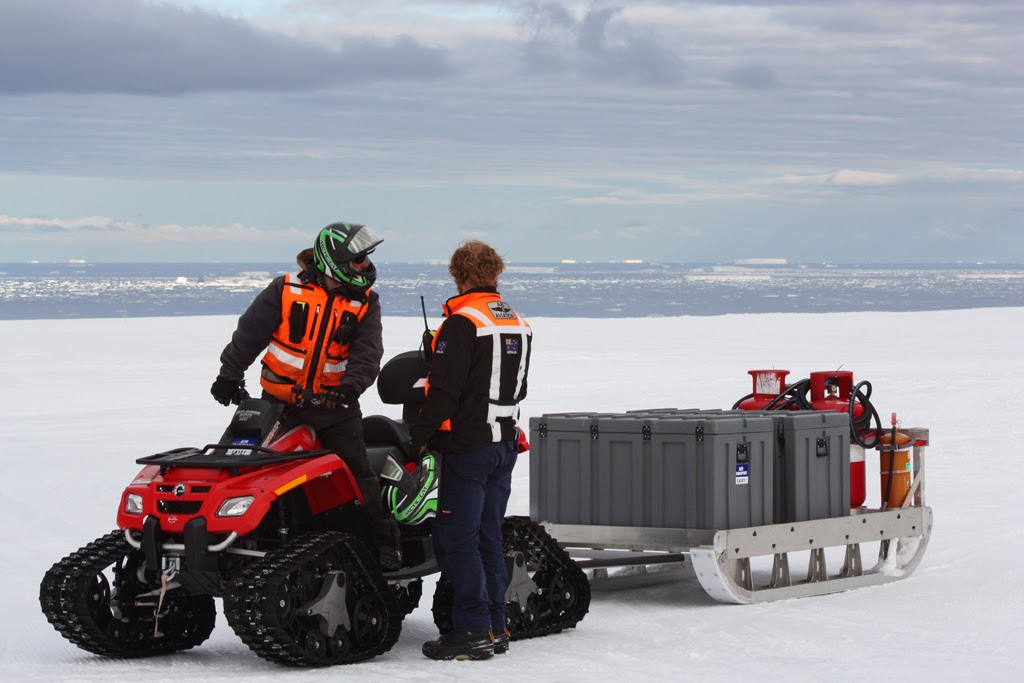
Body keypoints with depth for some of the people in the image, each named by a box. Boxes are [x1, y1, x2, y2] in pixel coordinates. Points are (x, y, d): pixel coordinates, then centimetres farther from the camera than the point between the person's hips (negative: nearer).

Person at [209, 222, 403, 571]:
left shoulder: (364, 302, 0)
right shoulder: (285, 290, -4)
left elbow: (367, 352, -10)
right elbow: (250, 332, -3)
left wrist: (351, 386, -27)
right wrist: (229, 374, -11)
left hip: (334, 403, 0)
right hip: (280, 400, 0)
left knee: (358, 473, -1)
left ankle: (385, 542, 8)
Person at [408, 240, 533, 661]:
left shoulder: (462, 323, -13)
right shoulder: (519, 325, 11)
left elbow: (444, 390, -17)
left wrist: (419, 435, -13)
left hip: (467, 445, -8)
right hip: (505, 444, 8)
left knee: (457, 537, -4)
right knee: (488, 536, 13)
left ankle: (472, 630, -7)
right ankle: (496, 627, 14)